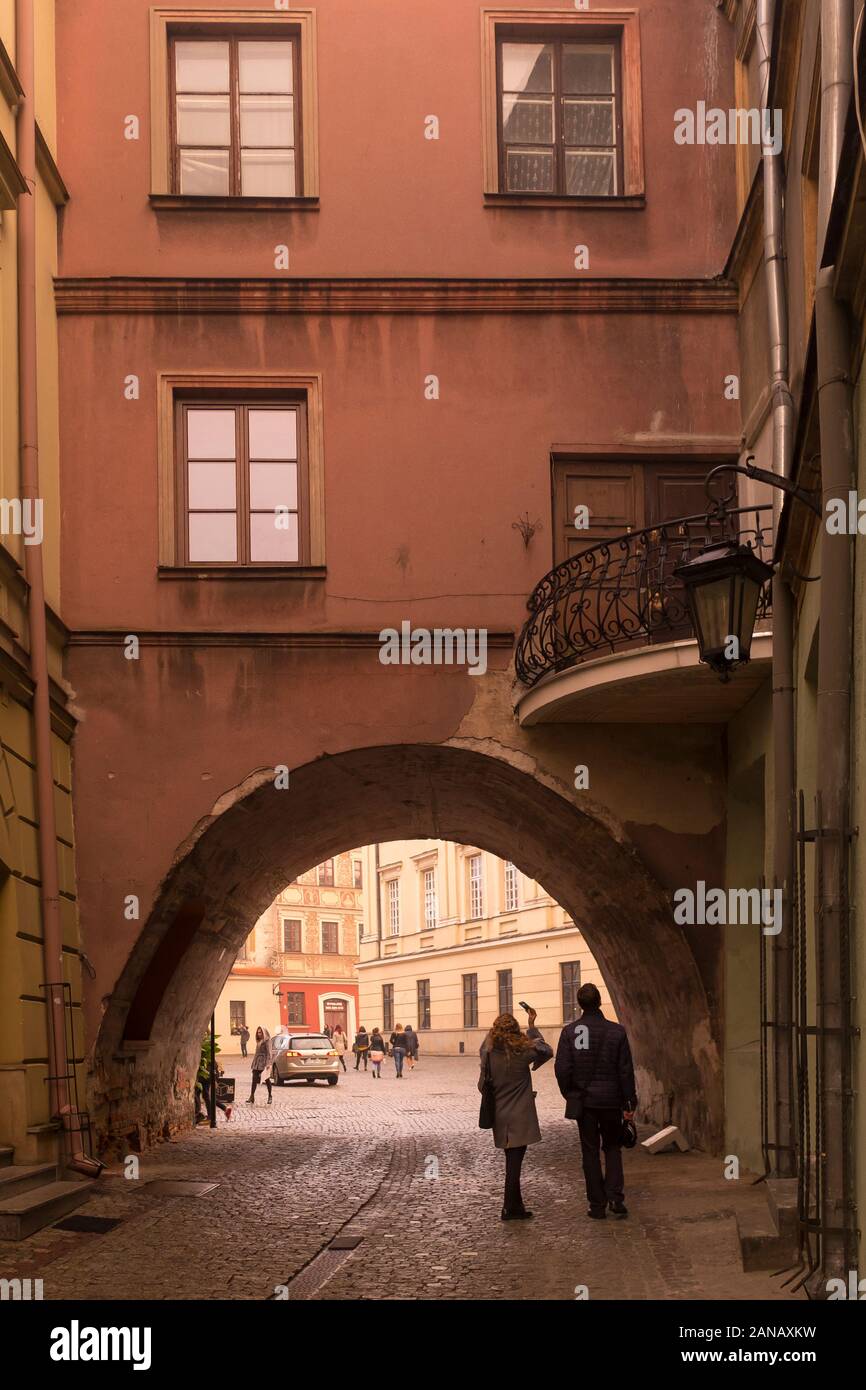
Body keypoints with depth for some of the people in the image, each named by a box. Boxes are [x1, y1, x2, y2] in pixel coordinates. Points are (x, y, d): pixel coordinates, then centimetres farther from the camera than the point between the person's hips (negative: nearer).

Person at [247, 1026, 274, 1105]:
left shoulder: (267, 1041, -7)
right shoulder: (259, 1042, 19)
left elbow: (269, 1053, -13)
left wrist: (268, 1063, -21)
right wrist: (254, 1062, 16)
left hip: (264, 1063, -8)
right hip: (257, 1063, 8)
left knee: (267, 1079, 1)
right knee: (254, 1079, -2)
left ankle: (270, 1097, 12)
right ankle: (252, 1097, -5)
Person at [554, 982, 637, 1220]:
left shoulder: (569, 1032, -6)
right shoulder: (616, 1031, -7)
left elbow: (561, 1068, -8)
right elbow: (626, 1070, -5)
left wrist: (570, 1095, 7)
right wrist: (629, 1103, 2)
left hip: (583, 1100, 0)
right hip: (610, 1100, 0)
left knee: (590, 1152, 8)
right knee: (612, 1147, 14)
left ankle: (597, 1205, 8)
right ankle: (615, 1197, -2)